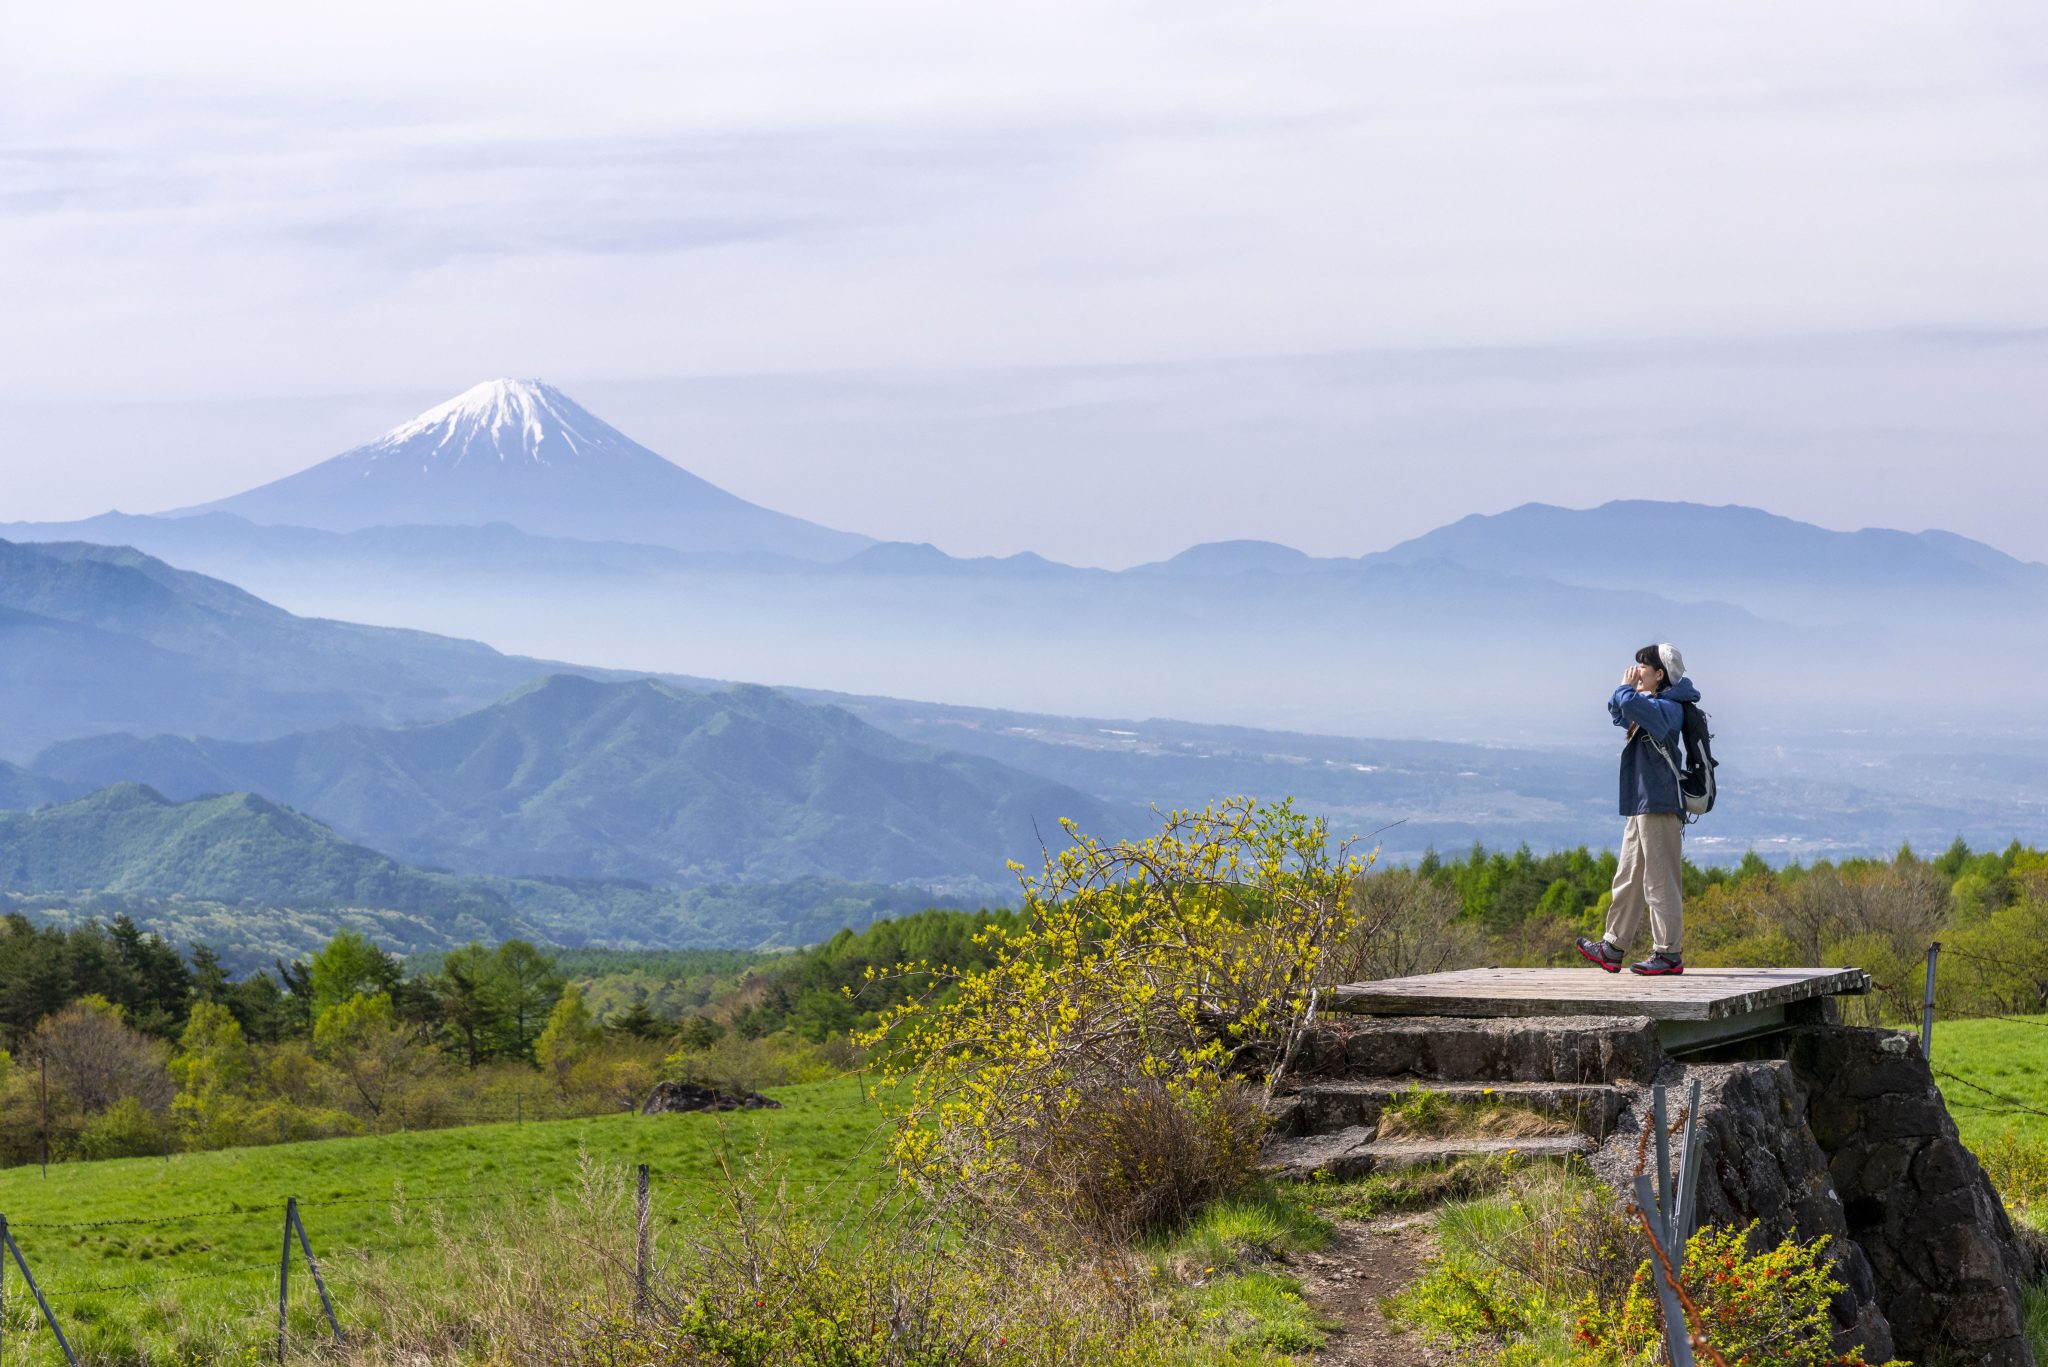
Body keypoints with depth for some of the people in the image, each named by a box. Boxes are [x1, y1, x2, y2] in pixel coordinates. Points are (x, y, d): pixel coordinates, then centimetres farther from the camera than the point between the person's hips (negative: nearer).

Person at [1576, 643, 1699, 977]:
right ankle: (1613, 949, 20)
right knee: (1629, 877, 14)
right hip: (1640, 804, 10)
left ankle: (1669, 953, -5)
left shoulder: (1667, 707, -13)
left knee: (1660, 881, -7)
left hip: (1659, 804, -10)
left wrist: (1627, 687, -9)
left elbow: (1630, 705, -31)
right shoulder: (1650, 706, 17)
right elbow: (1617, 712, 31)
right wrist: (1625, 689, 13)